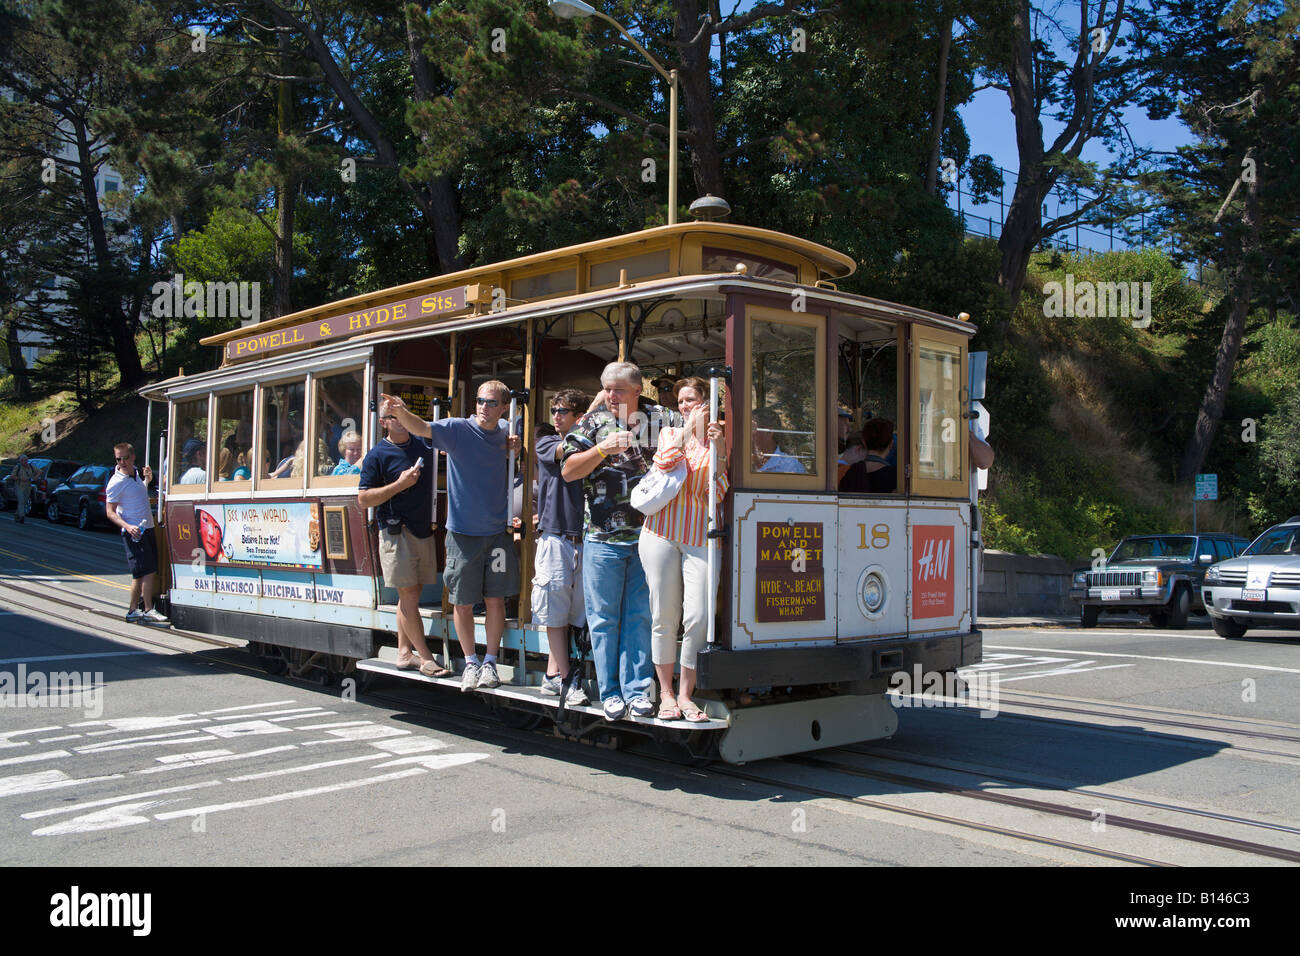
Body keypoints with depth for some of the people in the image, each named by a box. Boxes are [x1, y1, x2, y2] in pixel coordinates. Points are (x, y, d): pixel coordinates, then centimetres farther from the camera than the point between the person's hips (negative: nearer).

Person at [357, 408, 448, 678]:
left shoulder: (425, 444, 11)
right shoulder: (377, 455, -3)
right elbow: (363, 499, -6)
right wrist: (400, 484, -15)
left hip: (424, 531, 6)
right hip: (396, 532, -5)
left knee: (410, 595, 10)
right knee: (409, 597, -5)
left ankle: (404, 653, 18)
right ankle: (425, 658, -1)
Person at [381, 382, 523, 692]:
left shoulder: (505, 432, 4)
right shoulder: (458, 429, -9)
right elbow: (422, 428, -26)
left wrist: (515, 450, -3)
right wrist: (400, 411, -48)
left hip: (497, 530, 3)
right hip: (463, 531, -3)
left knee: (495, 599, 7)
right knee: (462, 603, 5)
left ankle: (490, 662, 21)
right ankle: (470, 663, 22)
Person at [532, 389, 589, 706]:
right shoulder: (545, 442, 8)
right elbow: (566, 451, -13)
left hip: (584, 536, 2)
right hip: (554, 535, -2)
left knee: (575, 610, 3)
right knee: (556, 609, -1)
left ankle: (553, 674, 12)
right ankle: (564, 679, 5)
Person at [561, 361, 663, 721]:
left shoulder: (661, 419, 7)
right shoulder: (593, 422, 5)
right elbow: (568, 472, 1)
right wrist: (603, 449, -13)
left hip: (647, 536, 0)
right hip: (603, 539, 0)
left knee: (641, 616, 5)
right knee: (604, 618, 4)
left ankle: (637, 689, 13)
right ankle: (610, 691, 14)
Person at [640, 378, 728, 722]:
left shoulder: (720, 441, 10)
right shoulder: (670, 434, 15)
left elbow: (717, 494, 1)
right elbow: (664, 463, -6)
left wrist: (719, 451, -9)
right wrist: (690, 429, -9)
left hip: (701, 536, -1)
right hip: (663, 530, 1)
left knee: (698, 617, -8)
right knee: (664, 616, 1)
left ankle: (685, 694, 7)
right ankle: (666, 693, 13)